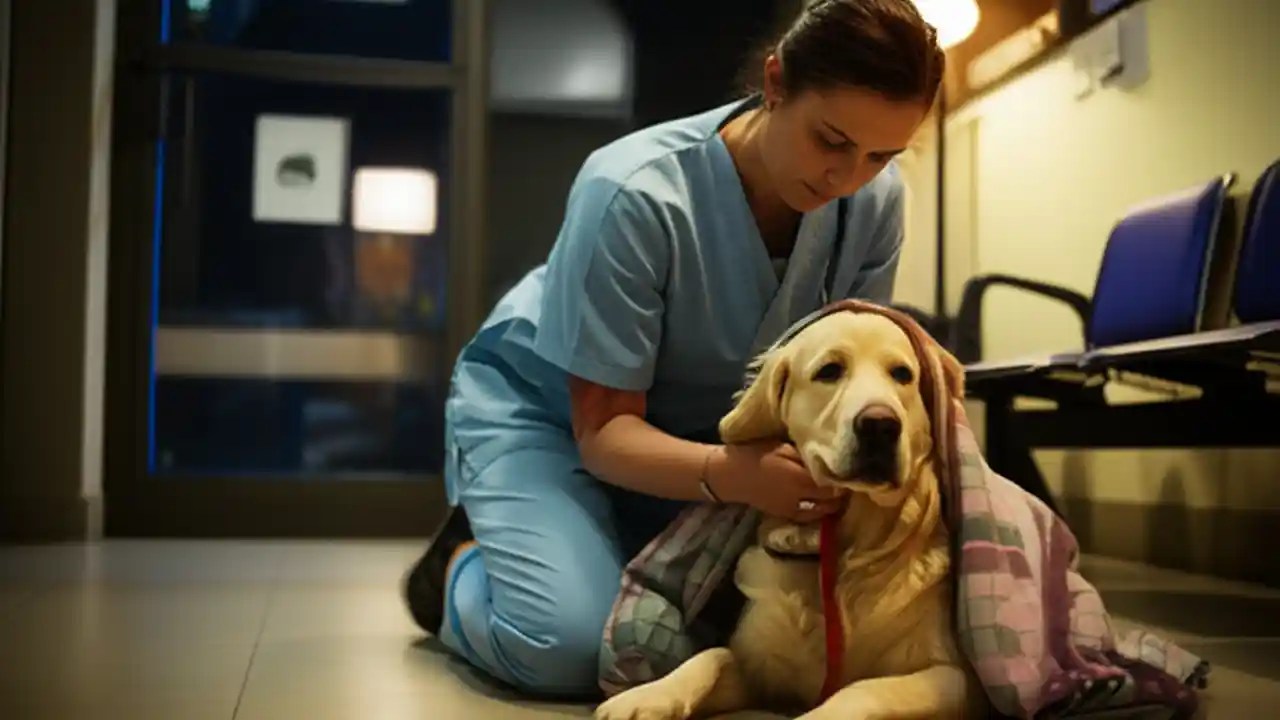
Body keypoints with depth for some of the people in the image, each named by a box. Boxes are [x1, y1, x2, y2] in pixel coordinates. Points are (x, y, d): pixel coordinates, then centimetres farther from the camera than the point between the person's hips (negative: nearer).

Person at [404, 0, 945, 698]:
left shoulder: (876, 201, -16)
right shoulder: (636, 195, -31)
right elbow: (604, 428, -26)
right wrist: (729, 474, -47)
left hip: (698, 428, 6)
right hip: (537, 408, -5)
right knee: (570, 645, -28)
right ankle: (463, 566, 7)